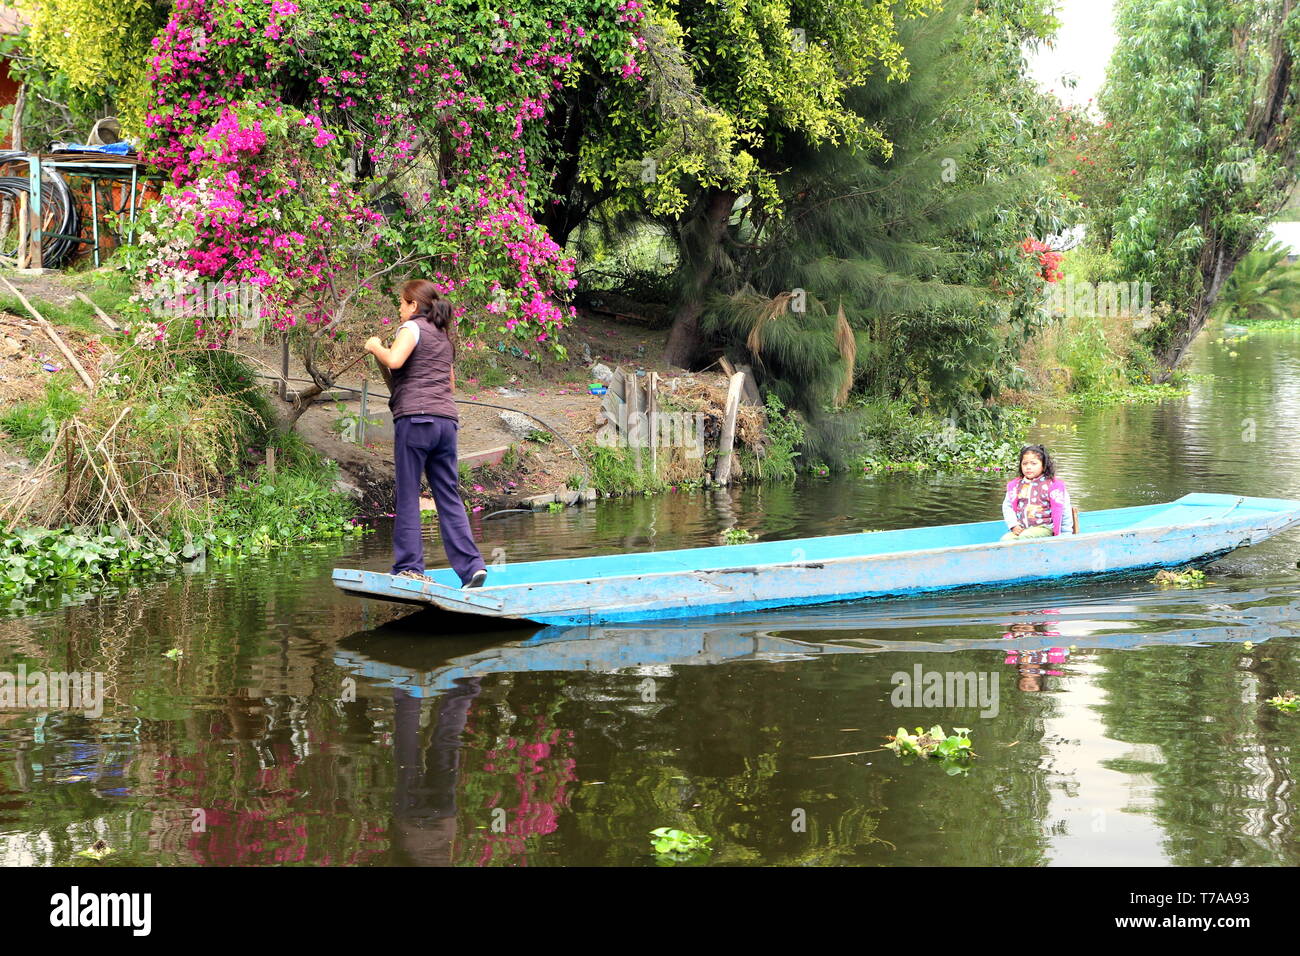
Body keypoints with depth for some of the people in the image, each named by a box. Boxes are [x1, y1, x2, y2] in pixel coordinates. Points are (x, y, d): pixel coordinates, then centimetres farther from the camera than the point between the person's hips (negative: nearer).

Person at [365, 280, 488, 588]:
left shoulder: (413, 327, 0)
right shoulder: (445, 336, 23)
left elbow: (393, 360, -17)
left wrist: (375, 346, 1)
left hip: (415, 417, -7)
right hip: (447, 421, 7)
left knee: (408, 496, -1)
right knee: (449, 497, 5)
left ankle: (410, 566, -1)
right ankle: (471, 565, -2)